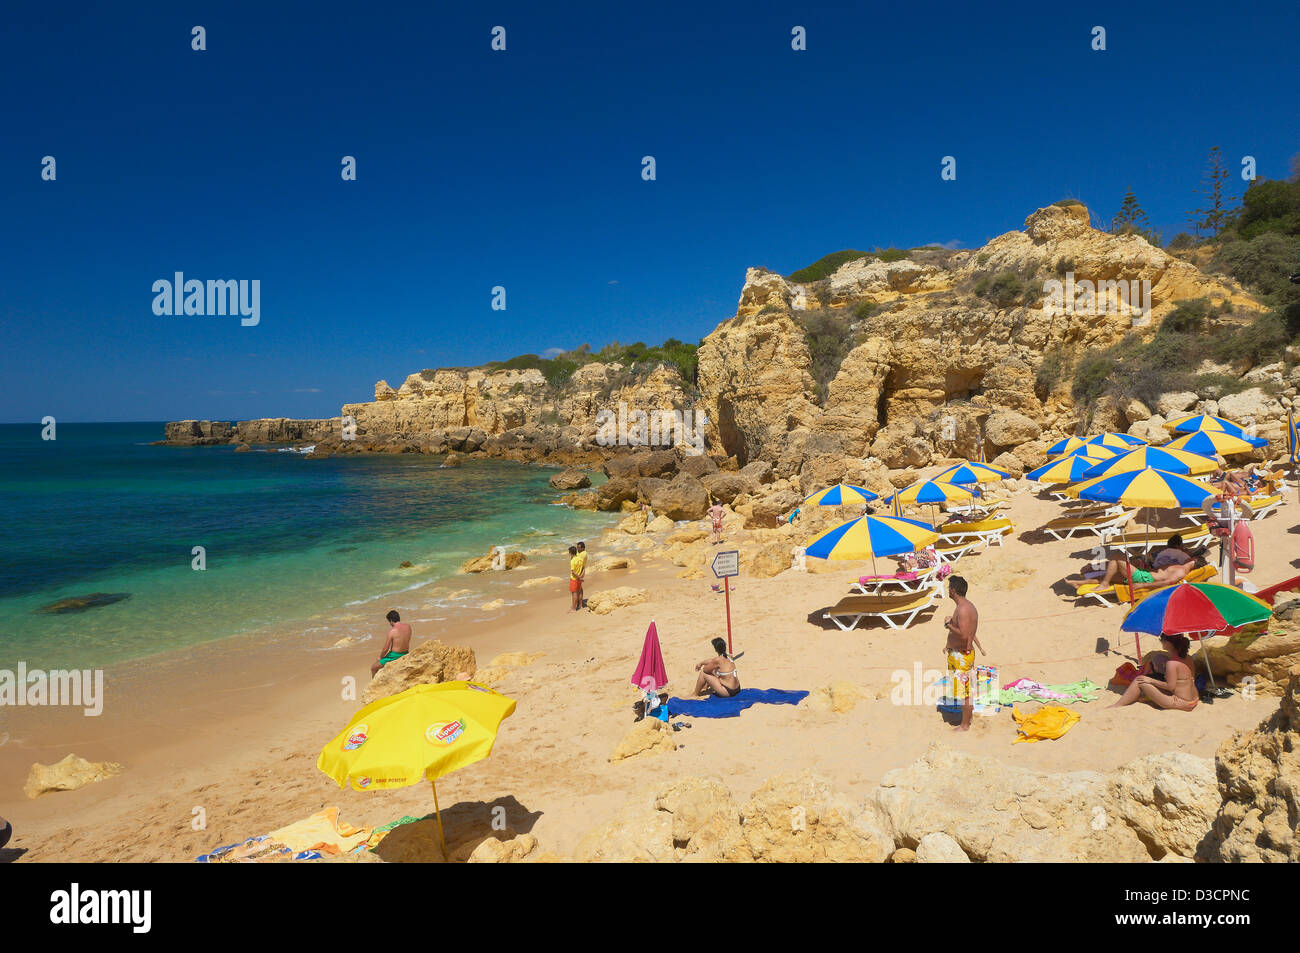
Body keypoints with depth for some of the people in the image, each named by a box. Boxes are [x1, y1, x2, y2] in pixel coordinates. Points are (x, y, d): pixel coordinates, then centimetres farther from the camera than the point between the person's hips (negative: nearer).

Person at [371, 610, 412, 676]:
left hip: (395, 656, -7)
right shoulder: (408, 627, -2)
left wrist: (380, 657, 5)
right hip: (405, 655, 7)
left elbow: (385, 648, -14)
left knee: (373, 668, 10)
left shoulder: (392, 631, -21)